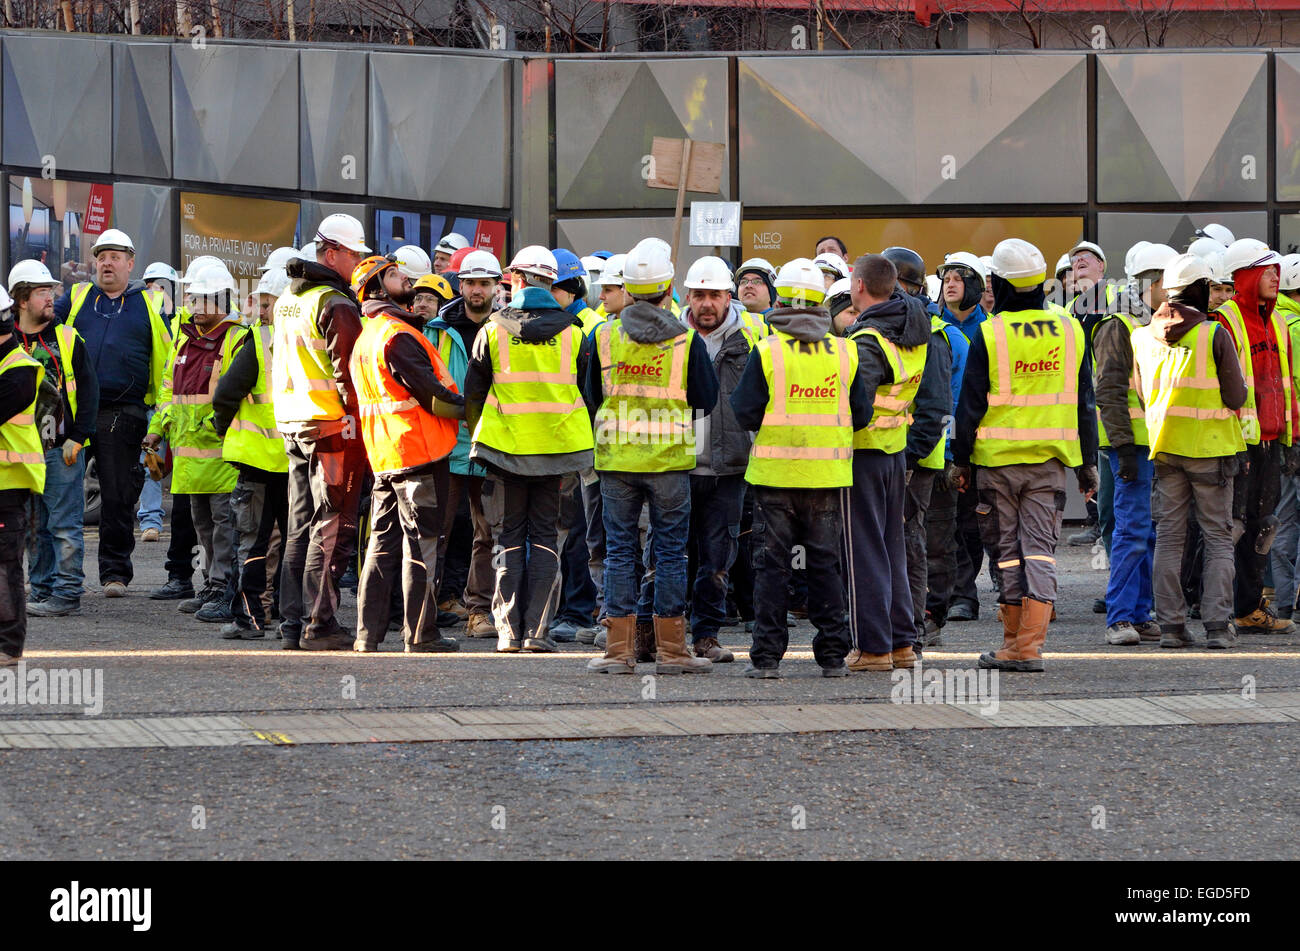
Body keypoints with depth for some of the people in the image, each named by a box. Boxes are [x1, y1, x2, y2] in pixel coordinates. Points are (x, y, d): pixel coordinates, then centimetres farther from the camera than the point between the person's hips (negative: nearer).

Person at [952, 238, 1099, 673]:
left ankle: (1013, 642, 11)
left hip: (999, 457, -2)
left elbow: (971, 404, -5)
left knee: (1009, 550, 7)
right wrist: (1088, 462, 15)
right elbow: (1084, 403, 9)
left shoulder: (990, 334, -8)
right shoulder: (1069, 330, 4)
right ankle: (1030, 645, -6)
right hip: (1052, 457, 2)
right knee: (1040, 548, 2)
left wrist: (960, 459, 4)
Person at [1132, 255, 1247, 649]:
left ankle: (1170, 624, 5)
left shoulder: (1142, 336, 3)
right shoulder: (1214, 335, -11)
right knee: (1218, 536, 3)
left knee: (1168, 536, 8)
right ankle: (1217, 625, -3)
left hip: (1164, 447, 4)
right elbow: (1236, 397, -8)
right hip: (1210, 445, -4)